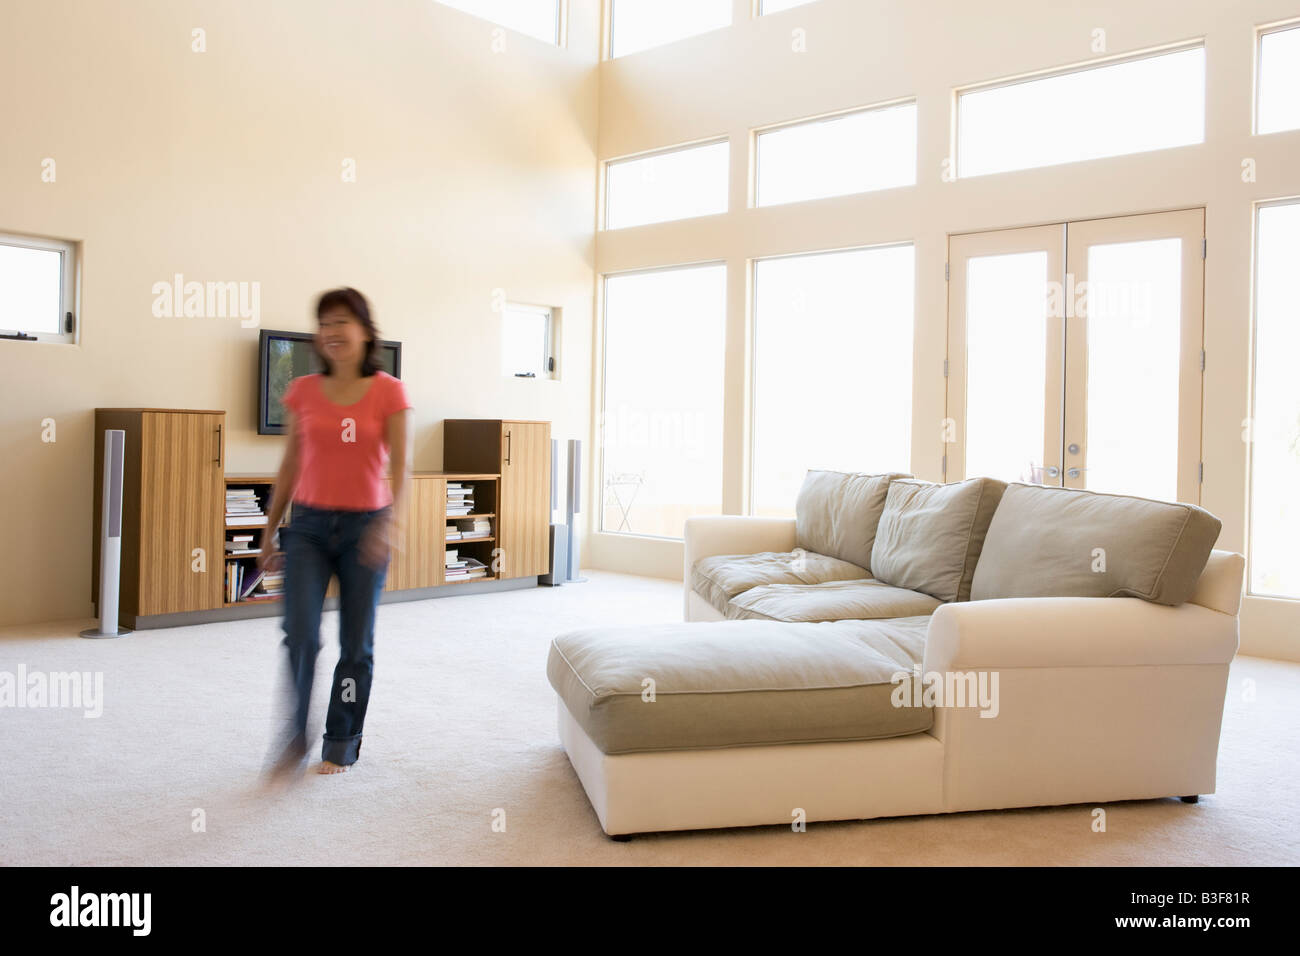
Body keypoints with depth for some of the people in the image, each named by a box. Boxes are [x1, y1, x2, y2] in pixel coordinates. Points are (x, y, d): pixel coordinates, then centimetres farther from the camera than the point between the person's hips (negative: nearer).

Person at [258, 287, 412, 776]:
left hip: (364, 525, -1)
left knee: (356, 643, 6)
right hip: (309, 524, 2)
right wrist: (270, 530, 11)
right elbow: (291, 464, 10)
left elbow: (399, 466, -9)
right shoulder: (303, 391, 4)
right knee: (300, 633, -11)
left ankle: (342, 744, 24)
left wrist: (388, 523, -24)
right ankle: (296, 735, 9)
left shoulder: (388, 392, -4)